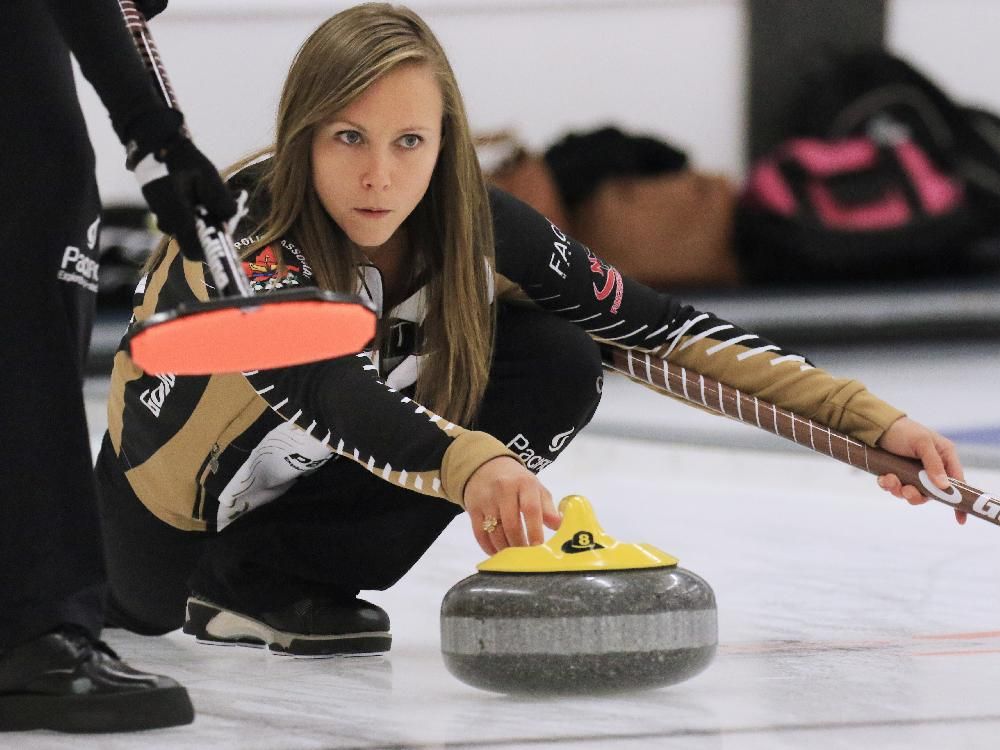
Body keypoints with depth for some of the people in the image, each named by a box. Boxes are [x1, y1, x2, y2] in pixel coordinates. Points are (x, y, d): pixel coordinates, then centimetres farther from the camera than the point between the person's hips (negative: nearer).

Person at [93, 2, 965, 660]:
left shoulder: (477, 229, -20)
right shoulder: (240, 238, -36)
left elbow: (657, 327, -16)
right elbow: (325, 390, -54)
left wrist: (868, 420, -25)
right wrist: (471, 464, -74)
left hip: (322, 486, 5)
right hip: (168, 518, -5)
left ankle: (279, 581, -9)